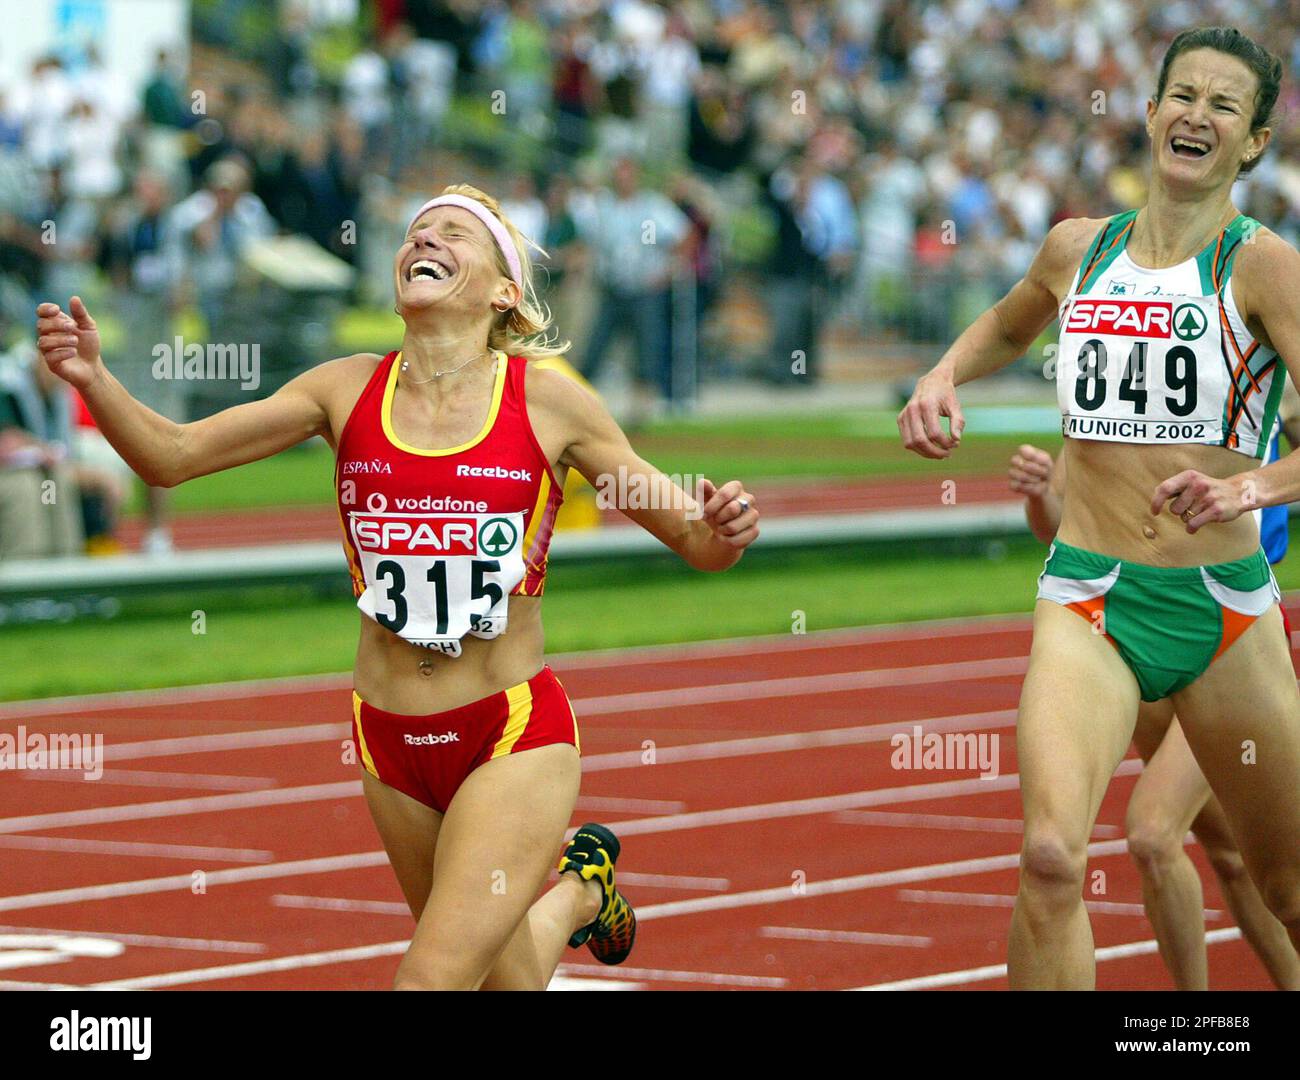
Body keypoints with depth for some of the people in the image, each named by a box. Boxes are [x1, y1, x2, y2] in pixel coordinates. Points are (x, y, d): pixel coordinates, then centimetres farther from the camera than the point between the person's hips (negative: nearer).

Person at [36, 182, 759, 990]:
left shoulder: (545, 400, -5)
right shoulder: (348, 391, 1)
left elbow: (696, 542, 0)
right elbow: (171, 455, -2)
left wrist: (723, 531, -24)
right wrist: (94, 379, -20)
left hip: (516, 737, -4)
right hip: (392, 741, 4)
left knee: (431, 981, -16)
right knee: (506, 980, 16)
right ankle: (577, 887, 50)